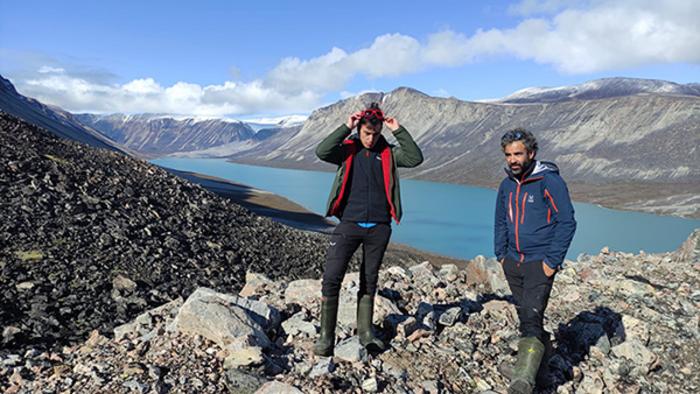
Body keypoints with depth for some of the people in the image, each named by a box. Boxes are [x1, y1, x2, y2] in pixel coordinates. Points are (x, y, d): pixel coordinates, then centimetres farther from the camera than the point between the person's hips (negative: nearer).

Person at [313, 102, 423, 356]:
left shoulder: (388, 153, 7)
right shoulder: (348, 149, 4)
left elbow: (415, 158, -6)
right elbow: (322, 152, -14)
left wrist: (398, 131, -8)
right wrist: (346, 128, -14)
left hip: (379, 227, 2)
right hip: (349, 224, -2)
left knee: (369, 282, 12)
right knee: (331, 279, -8)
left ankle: (366, 334, 24)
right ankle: (326, 338, 2)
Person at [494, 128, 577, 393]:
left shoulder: (550, 181, -12)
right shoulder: (507, 185, 8)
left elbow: (567, 222, -12)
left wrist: (552, 261, -14)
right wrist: (501, 255, 11)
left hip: (539, 263, -6)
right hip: (513, 262, 7)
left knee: (532, 316, -15)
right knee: (525, 316, 13)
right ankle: (537, 366, 28)